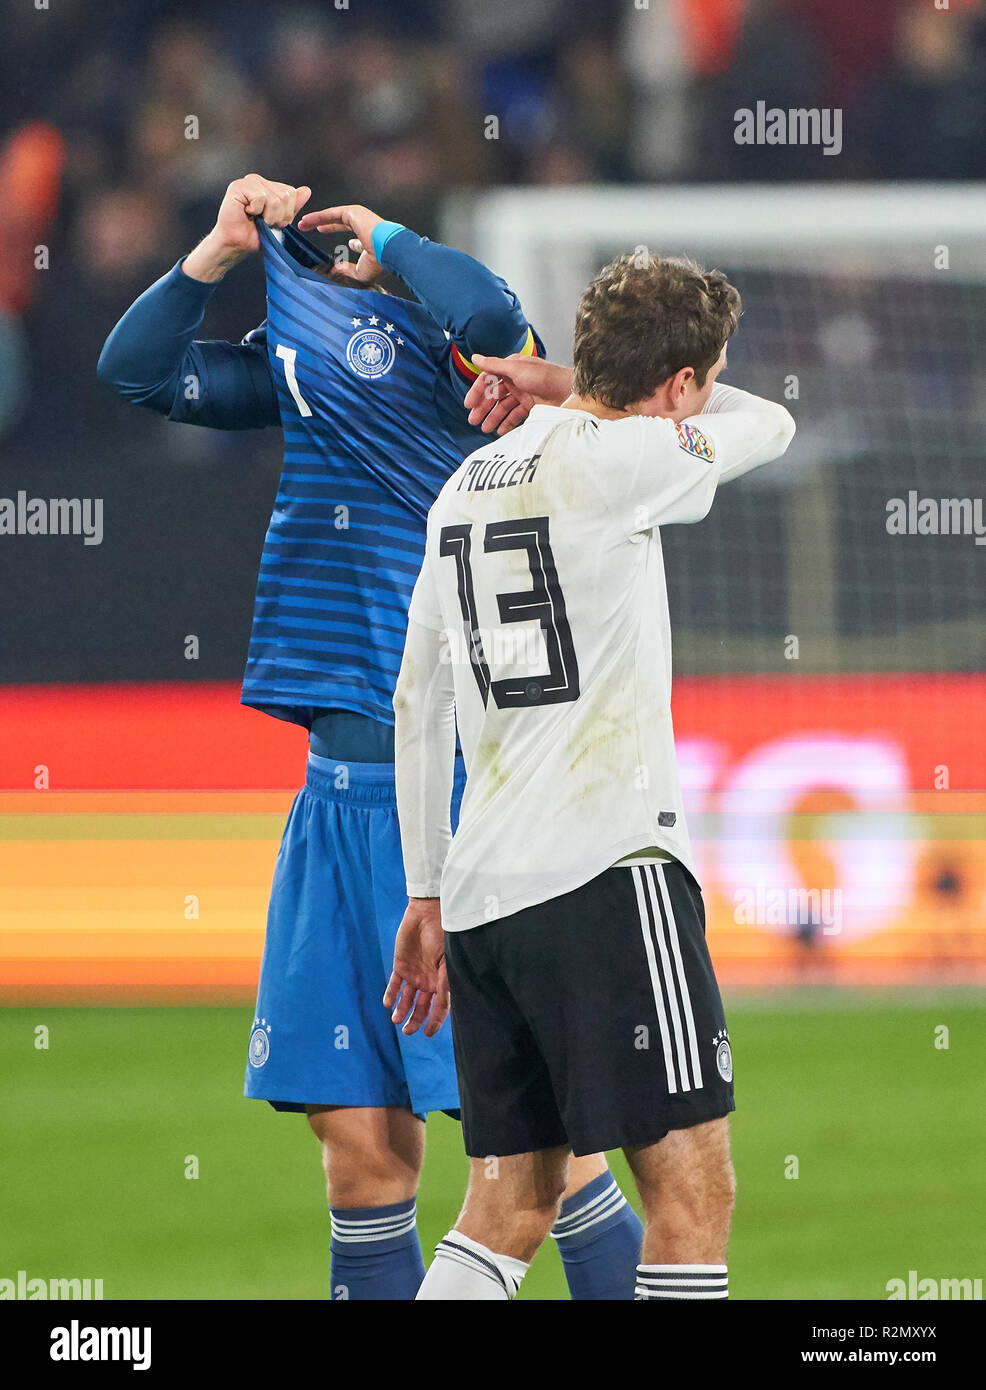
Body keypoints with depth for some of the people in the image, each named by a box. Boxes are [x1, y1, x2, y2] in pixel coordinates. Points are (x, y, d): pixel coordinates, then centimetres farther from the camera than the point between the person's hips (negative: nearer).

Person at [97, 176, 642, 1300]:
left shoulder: (474, 378, -7)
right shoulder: (302, 373, 12)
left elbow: (486, 312, -30)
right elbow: (135, 368, 18)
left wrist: (386, 241, -11)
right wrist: (222, 247, 5)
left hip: (462, 792, -7)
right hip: (341, 792, 7)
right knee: (361, 1144, 6)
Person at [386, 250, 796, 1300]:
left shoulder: (468, 484, 17)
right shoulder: (607, 458, -8)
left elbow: (418, 701, 21)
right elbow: (769, 426, 10)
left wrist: (427, 896, 26)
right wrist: (569, 393, 18)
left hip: (482, 893, 8)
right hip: (605, 875, -8)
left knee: (509, 1213, 10)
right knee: (693, 1192, -6)